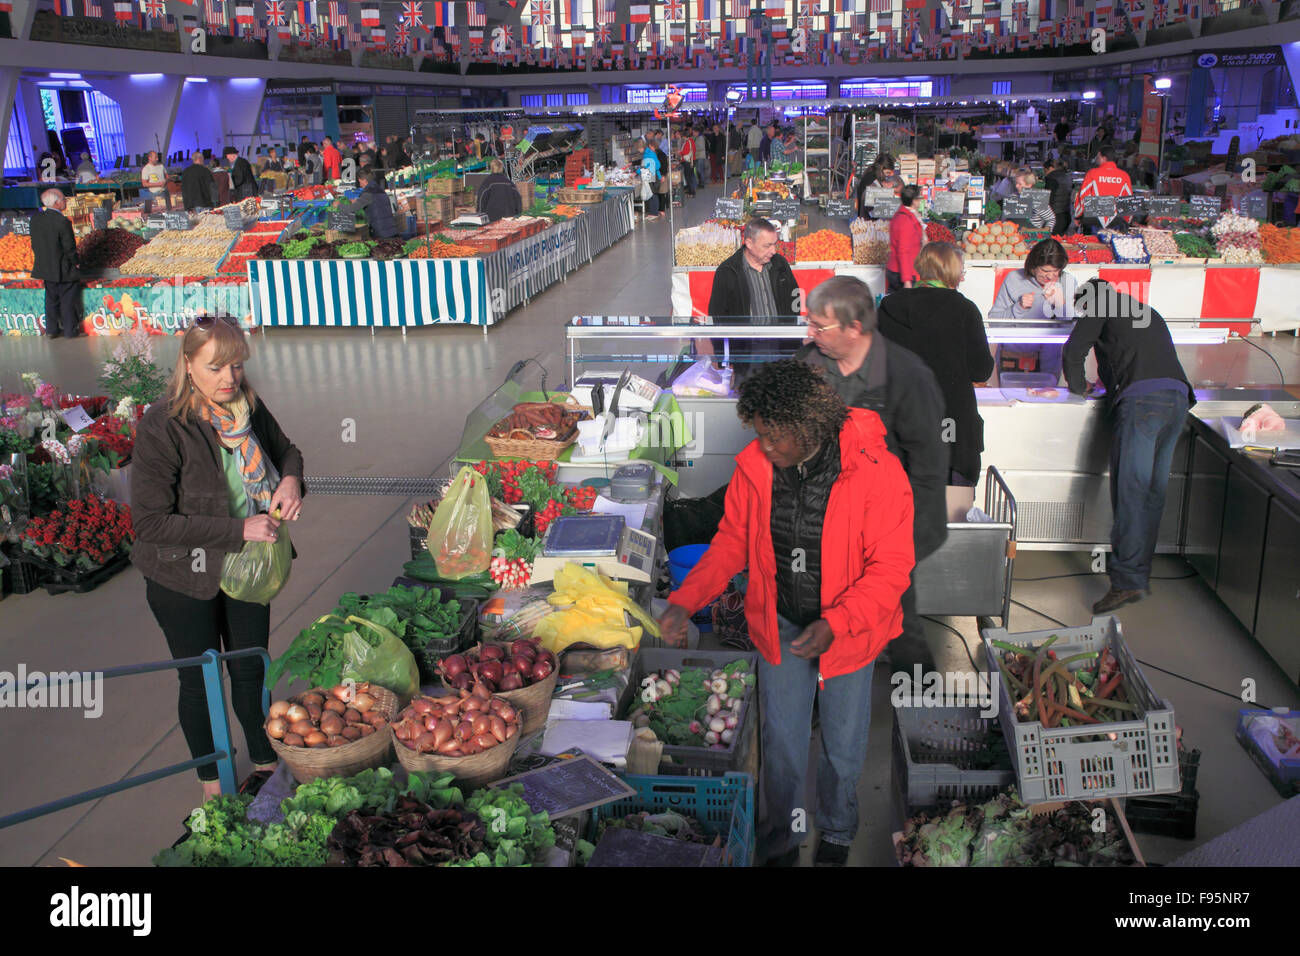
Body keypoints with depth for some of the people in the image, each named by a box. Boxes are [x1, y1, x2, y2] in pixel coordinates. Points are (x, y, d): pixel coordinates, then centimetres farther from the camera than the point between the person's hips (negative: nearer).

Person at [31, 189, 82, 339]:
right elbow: (69, 247, -18)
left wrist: (42, 259, 17)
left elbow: (34, 243, 7)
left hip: (45, 267, 7)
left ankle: (51, 329, 25)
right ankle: (70, 330, 14)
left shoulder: (35, 218, -2)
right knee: (68, 299, 7)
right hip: (63, 270, -7)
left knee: (51, 298, 18)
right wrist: (75, 263, -2)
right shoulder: (62, 222, -23)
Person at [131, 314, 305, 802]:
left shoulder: (248, 407, -7)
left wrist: (291, 479, -12)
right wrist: (238, 530, -29)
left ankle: (267, 764, 39)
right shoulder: (162, 426, -23)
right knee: (200, 682, 13)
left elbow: (285, 450, 13)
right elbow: (150, 522, -24)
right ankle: (212, 784, 33)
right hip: (185, 578, -4)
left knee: (251, 671, 18)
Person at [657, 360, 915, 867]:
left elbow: (890, 568, -20)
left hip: (849, 627, -2)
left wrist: (835, 624, -31)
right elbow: (731, 542, -1)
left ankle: (837, 834, 47)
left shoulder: (876, 472, -24)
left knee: (843, 745, 18)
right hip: (781, 627, 2)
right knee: (782, 744, 15)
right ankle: (780, 841, 41)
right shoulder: (753, 467, -13)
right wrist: (684, 602, -13)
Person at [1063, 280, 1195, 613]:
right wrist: (1110, 384, 43)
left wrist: (1079, 386, 25)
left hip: (1142, 398, -7)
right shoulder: (1149, 313, 34)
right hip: (1178, 397, 7)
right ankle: (1139, 570, 15)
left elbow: (1074, 350, 7)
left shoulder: (1100, 308, 13)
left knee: (1130, 489, -10)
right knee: (1153, 491, 10)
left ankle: (1127, 580, -16)